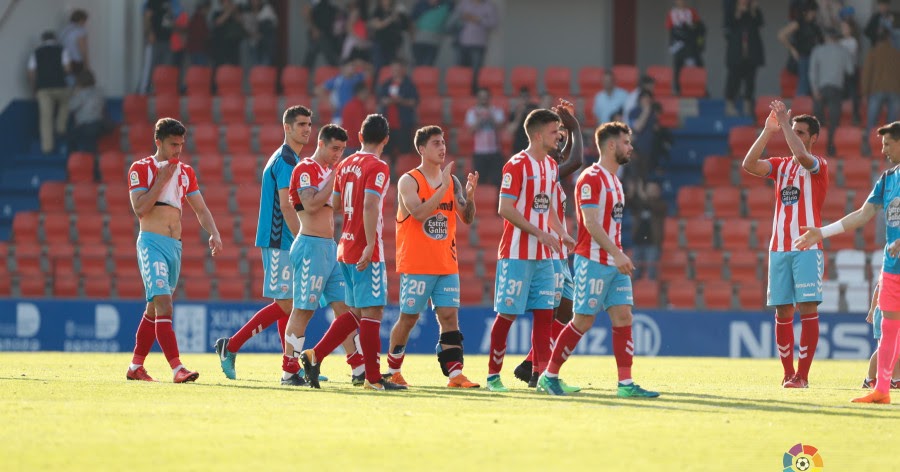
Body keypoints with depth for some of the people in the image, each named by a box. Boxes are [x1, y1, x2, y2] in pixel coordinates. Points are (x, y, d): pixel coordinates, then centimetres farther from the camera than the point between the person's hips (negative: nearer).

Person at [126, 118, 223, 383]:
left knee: (154, 309, 12)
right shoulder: (141, 169, -3)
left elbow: (200, 208, 13)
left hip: (175, 246, 6)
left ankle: (136, 367, 21)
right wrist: (162, 180, -12)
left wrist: (214, 234, -4)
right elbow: (140, 209, -13)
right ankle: (177, 368, -27)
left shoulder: (185, 172, 14)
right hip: (151, 243, -6)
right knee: (164, 305, -18)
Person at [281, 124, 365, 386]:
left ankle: (360, 369, 4)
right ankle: (289, 372, 0)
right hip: (311, 245, -9)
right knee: (303, 310, -5)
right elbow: (311, 205, -21)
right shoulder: (305, 169, -9)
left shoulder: (330, 171, 18)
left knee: (344, 306, 5)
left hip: (330, 247, 9)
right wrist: (334, 180, -17)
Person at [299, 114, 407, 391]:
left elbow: (335, 205, 20)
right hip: (366, 252, -8)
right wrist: (370, 245, -28)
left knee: (355, 311, 15)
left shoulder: (345, 165, 12)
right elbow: (370, 205, -24)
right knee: (372, 311, -4)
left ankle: (314, 355, 7)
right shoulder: (377, 167, -12)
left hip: (345, 248, 8)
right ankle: (373, 378, -3)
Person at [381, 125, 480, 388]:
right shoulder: (409, 181, -5)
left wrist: (469, 195, -10)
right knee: (408, 317, 2)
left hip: (447, 265, 5)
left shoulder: (452, 181, 11)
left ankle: (455, 374, -10)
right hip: (416, 264, -5)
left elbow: (467, 219, 9)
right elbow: (419, 213, -21)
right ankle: (392, 371, 17)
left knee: (449, 316, -4)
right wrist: (443, 187, -23)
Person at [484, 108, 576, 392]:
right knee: (508, 314, -3)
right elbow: (505, 209, -17)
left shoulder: (551, 167, 13)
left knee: (544, 313, 3)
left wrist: (562, 234, 5)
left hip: (543, 256, 7)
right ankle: (493, 376, 5)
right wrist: (539, 233, -21)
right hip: (517, 254, -7)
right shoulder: (517, 166, -12)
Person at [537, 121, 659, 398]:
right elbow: (590, 222, -20)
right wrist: (617, 254, -26)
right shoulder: (591, 179, -12)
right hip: (593, 261, -9)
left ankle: (625, 383, -3)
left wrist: (619, 256, 15)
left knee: (623, 317, -1)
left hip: (615, 263, 9)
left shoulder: (614, 181, 17)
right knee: (583, 321, -5)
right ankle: (548, 377, 7)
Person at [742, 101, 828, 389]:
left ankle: (802, 374, -10)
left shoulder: (818, 166, 1)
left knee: (807, 309, -9)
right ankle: (788, 373, 6)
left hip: (807, 248, -5)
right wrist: (768, 131, -6)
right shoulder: (780, 165, 16)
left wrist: (785, 124, -15)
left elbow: (802, 156, -22)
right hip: (779, 247, 5)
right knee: (782, 312, 3)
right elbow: (749, 165, -1)